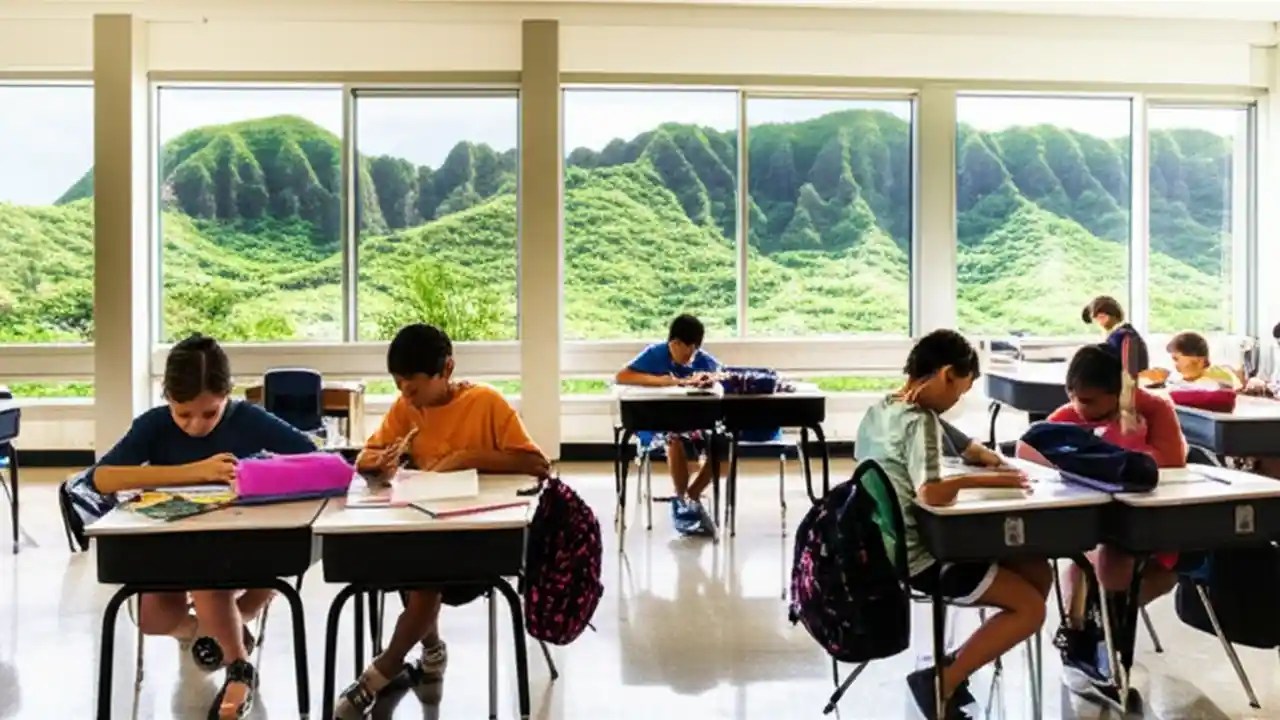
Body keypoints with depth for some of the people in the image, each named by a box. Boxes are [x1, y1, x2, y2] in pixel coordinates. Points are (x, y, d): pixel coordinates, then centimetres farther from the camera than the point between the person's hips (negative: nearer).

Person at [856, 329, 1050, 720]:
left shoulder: (879, 410, 7)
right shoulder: (919, 420, -21)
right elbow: (931, 493, -34)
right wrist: (985, 480, -17)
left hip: (895, 546, 9)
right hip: (920, 556, -9)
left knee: (1038, 571, 12)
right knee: (1030, 608, -4)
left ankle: (959, 661, 14)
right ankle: (941, 682, -2)